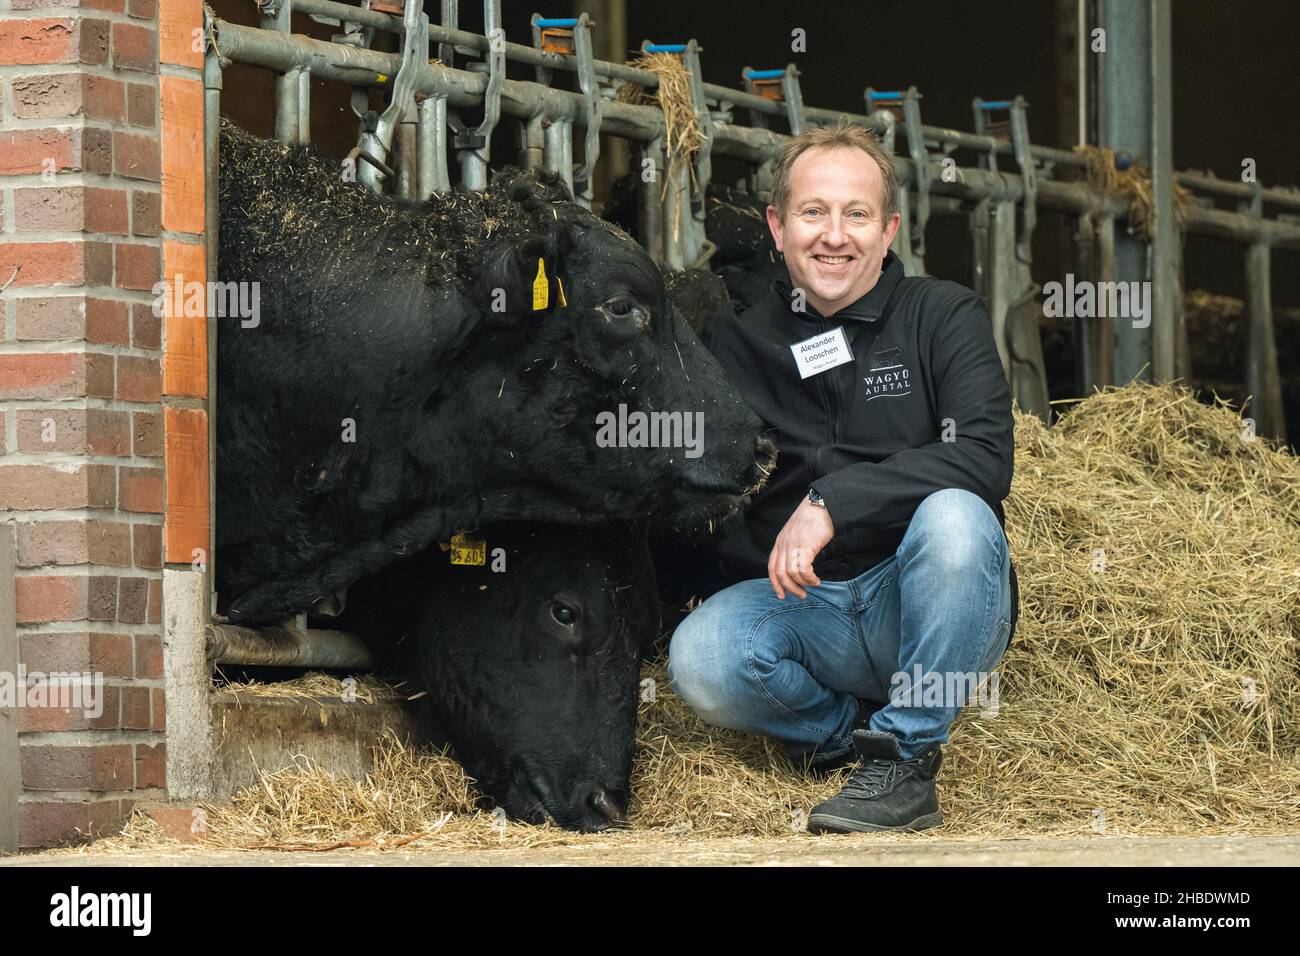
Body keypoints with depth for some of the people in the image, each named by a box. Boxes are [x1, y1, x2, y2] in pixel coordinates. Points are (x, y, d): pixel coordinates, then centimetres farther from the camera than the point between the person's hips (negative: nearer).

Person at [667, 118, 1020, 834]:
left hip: (924, 606, -1)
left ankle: (905, 759, -19)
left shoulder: (941, 314, -1)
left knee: (953, 516, -34)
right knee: (700, 659, -29)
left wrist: (833, 500, -25)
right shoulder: (733, 339, 7)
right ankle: (846, 730, 1)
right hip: (796, 606, 2)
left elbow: (985, 457, -17)